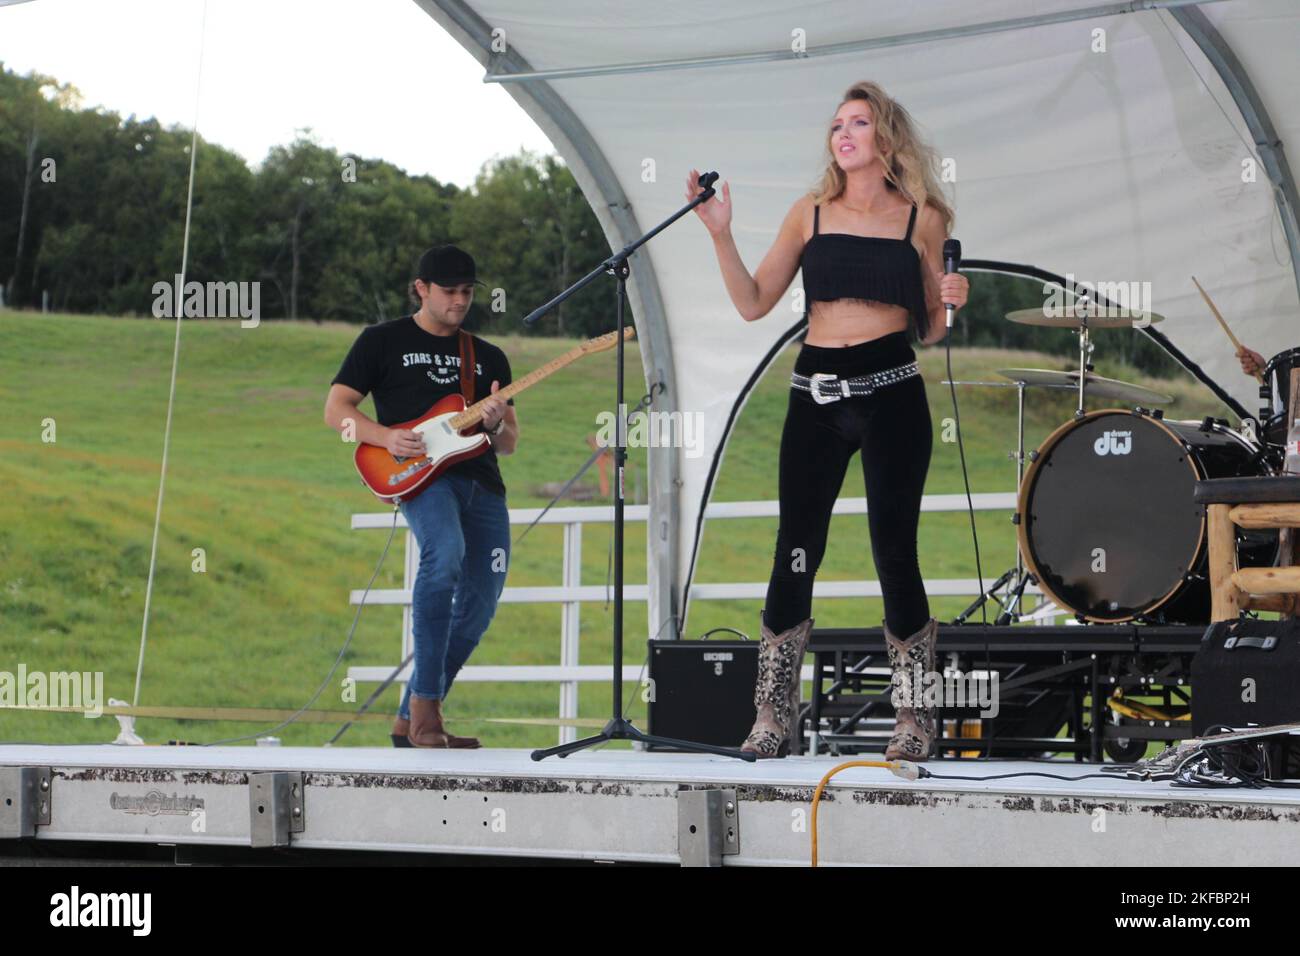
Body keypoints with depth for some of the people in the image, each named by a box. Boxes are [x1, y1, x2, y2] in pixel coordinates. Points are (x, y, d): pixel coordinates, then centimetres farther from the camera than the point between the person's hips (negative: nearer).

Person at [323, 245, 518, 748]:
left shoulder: (489, 358, 22)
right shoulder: (383, 341, 11)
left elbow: (510, 444, 21)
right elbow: (335, 409, 6)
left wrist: (496, 424, -3)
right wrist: (387, 437, -11)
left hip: (483, 484, 6)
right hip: (419, 475, -6)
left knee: (478, 608, -1)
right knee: (445, 554, -34)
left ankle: (411, 721, 14)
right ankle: (425, 701, -28)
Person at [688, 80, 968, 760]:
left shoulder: (921, 217, 6)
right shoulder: (811, 213, 10)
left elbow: (931, 331, 12)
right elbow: (753, 303, 7)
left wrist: (950, 302, -9)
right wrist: (721, 234, -2)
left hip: (893, 394, -2)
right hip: (816, 395, 2)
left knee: (894, 552, -4)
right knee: (795, 555, 0)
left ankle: (913, 718, 8)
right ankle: (773, 720, 7)